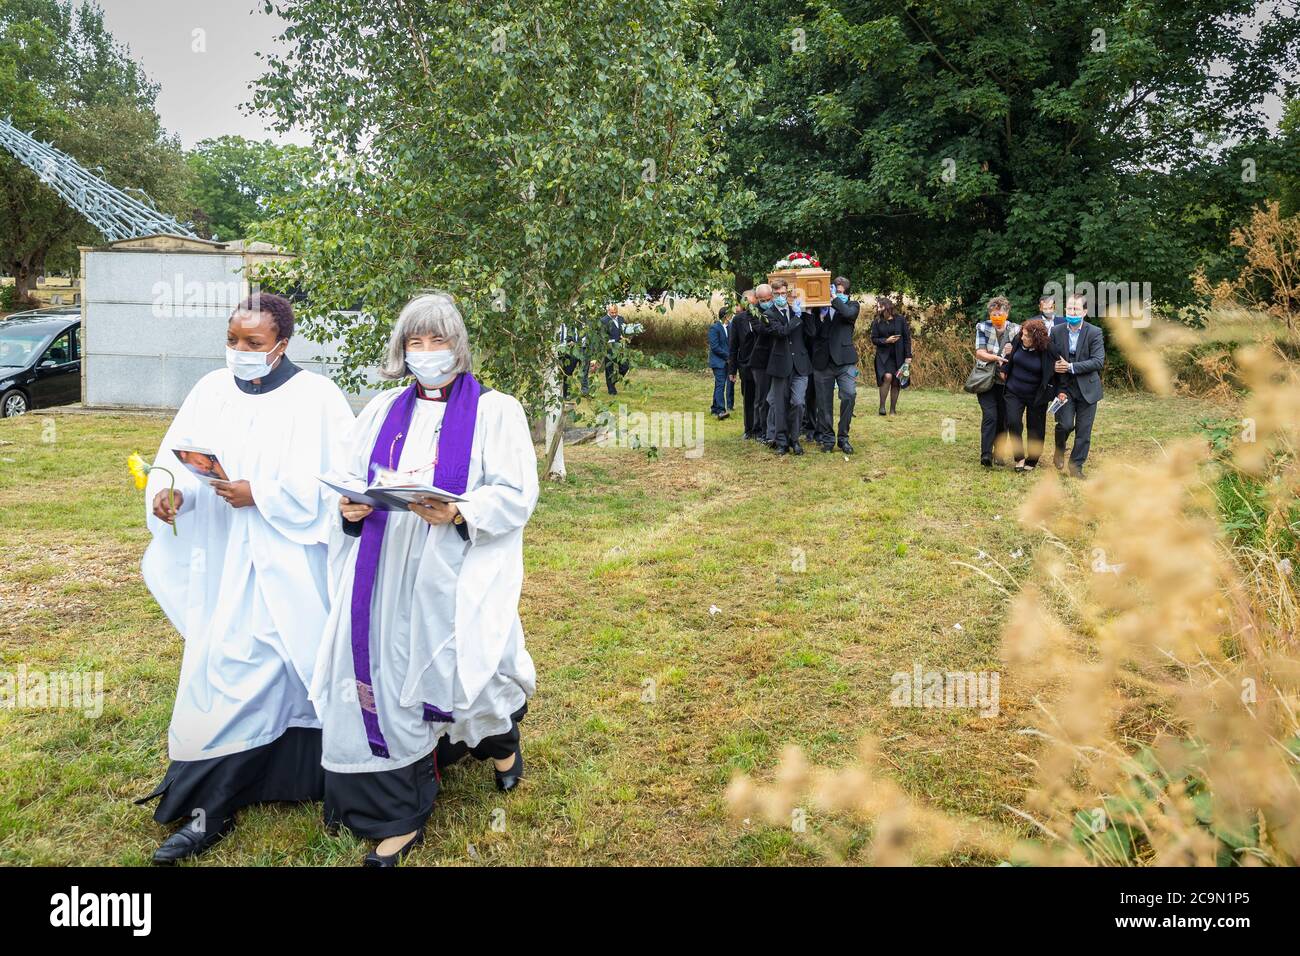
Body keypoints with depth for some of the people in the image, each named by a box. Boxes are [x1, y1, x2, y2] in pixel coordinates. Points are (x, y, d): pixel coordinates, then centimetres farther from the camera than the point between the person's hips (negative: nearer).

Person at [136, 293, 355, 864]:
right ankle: (211, 806, 21)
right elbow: (177, 457, 3)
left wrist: (261, 495, -19)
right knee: (222, 666, 8)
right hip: (222, 564, 4)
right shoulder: (211, 392, 6)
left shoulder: (315, 397, -8)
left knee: (277, 669, -2)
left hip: (289, 566, -4)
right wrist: (171, 490, -19)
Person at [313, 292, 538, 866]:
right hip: (383, 576, 4)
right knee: (384, 681, 0)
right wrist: (350, 507, -7)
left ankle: (501, 736, 33)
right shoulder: (382, 411, 16)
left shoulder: (494, 411, 3)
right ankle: (399, 819, 14)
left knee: (461, 674, -5)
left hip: (455, 575, -3)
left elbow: (515, 495, -6)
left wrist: (458, 513, -22)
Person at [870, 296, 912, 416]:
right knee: (887, 377, -22)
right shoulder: (877, 322, 1)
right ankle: (882, 406, -13)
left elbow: (907, 338, 2)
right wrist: (886, 340, -15)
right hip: (883, 355, -1)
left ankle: (893, 410, 14)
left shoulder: (901, 319, -1)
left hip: (898, 356, 1)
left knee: (896, 382, 3)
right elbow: (874, 339, 3)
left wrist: (908, 355, -3)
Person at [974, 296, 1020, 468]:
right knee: (990, 416, -15)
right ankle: (985, 454, -14)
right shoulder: (983, 327, -2)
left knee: (1003, 418, 5)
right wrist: (996, 357, -26)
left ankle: (998, 454, 17)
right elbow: (979, 353, -10)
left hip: (1006, 381, 3)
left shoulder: (1015, 329, 3)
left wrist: (1012, 351, -14)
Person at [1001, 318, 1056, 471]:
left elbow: (1058, 371, -7)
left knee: (1035, 428, 8)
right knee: (1013, 423, -13)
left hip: (1036, 395, -2)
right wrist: (1004, 370, 12)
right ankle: (1019, 458, 2)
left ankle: (1032, 461, 24)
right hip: (1014, 392, 3)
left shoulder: (1048, 351, -19)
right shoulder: (1018, 341, -10)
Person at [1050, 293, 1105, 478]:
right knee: (1066, 424, -13)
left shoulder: (1095, 333, -5)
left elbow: (1099, 362, -13)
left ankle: (1076, 466, 16)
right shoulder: (1056, 331, 0)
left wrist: (1071, 367, -19)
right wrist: (1058, 389, -8)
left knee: (1084, 431, 3)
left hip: (1087, 388, 0)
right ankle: (1060, 450, 17)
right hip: (1064, 387, 0)